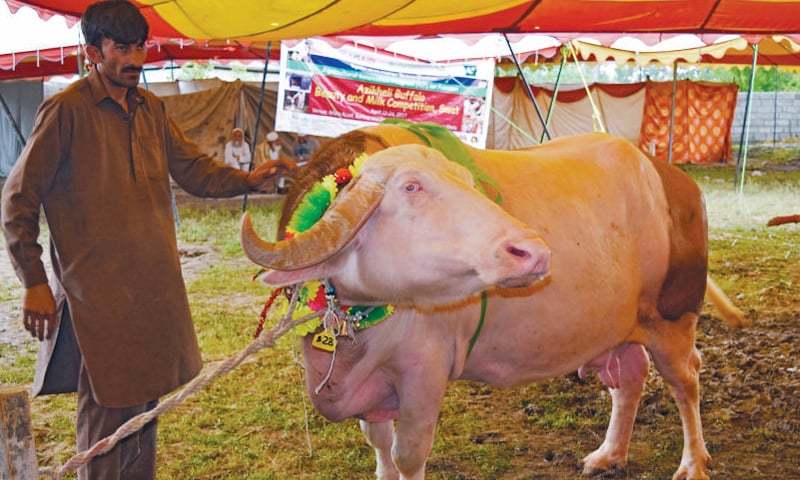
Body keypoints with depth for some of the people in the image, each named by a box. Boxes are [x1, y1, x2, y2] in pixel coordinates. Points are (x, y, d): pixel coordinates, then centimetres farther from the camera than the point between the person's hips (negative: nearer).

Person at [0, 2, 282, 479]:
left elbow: (192, 167, 13)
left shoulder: (151, 109, 11)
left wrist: (247, 180, -6)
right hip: (98, 292, -7)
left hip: (155, 286, 7)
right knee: (108, 409, -3)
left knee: (146, 403, 16)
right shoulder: (67, 111, -10)